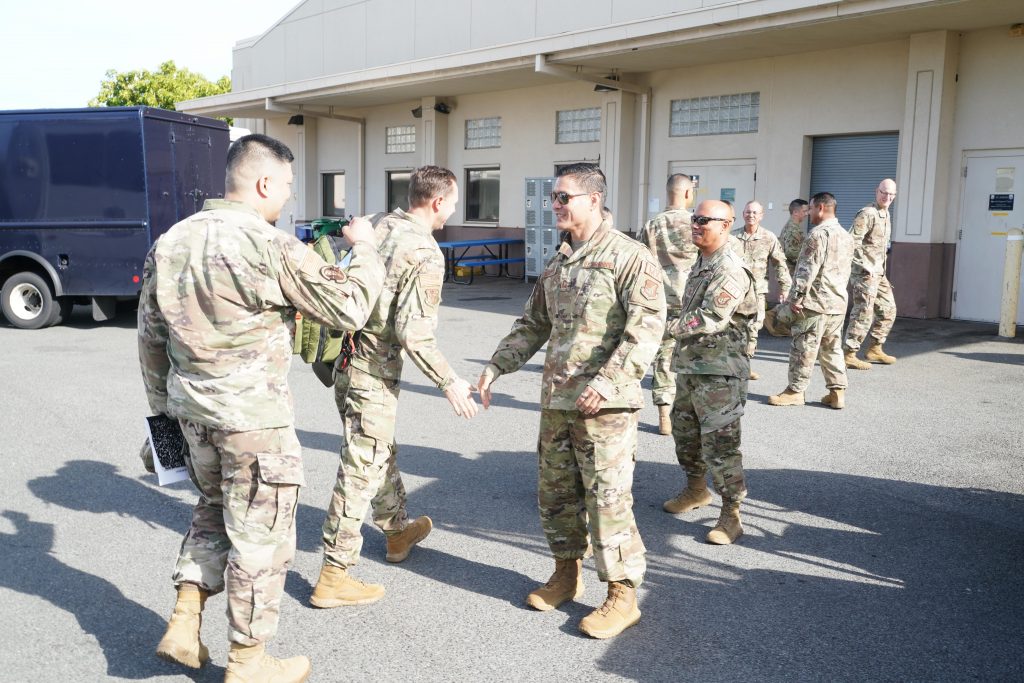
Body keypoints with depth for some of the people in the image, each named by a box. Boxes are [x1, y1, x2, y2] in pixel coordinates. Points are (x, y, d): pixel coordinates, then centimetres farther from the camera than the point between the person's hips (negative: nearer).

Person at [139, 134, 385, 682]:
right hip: (253, 413, -7)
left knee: (214, 511, 27)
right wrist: (364, 249, 3)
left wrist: (162, 404, 22)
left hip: (191, 405, 7)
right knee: (259, 535, 8)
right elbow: (349, 310, -12)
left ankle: (183, 628, 30)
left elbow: (151, 334, 12)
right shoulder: (274, 248, -18)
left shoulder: (169, 243, 5)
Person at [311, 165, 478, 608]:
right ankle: (334, 578, 10)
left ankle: (397, 531, 44)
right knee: (362, 469, 1)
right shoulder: (425, 255, -18)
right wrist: (448, 381, -13)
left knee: (382, 451, 24)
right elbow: (413, 333, -22)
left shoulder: (378, 227, 6)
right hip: (374, 372, -9)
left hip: (346, 360, 9)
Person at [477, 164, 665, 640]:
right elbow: (533, 323, 21)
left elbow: (647, 327, -18)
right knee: (554, 491, 15)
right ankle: (566, 573, 34)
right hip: (556, 400, 8)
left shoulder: (629, 256, -9)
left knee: (608, 497, -2)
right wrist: (498, 365, 10)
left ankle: (622, 595, 13)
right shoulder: (557, 261, 15)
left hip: (604, 404, -7)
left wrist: (608, 381, -26)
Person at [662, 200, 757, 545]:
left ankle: (731, 515, 4)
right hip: (689, 365, 10)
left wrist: (668, 327, -24)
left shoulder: (731, 271, -19)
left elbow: (709, 319, -28)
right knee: (684, 430, 21)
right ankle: (696, 489, 41)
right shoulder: (701, 263, 13)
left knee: (720, 442, -6)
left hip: (719, 372, -10)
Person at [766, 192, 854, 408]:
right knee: (833, 348, 13)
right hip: (838, 303, 9)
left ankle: (795, 391, 7)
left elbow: (807, 270, -17)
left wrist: (796, 297, -13)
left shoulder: (818, 234, -14)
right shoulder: (846, 236, 14)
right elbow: (846, 271, 19)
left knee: (804, 349, 0)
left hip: (815, 303, -8)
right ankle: (837, 392, 14)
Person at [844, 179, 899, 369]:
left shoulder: (886, 214, 15)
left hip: (879, 272, 10)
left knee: (888, 310, 15)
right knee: (863, 314, -9)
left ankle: (875, 349, 26)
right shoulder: (867, 214, -15)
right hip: (865, 272, -10)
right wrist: (867, 267, -22)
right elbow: (853, 242, -23)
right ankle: (849, 355, -3)